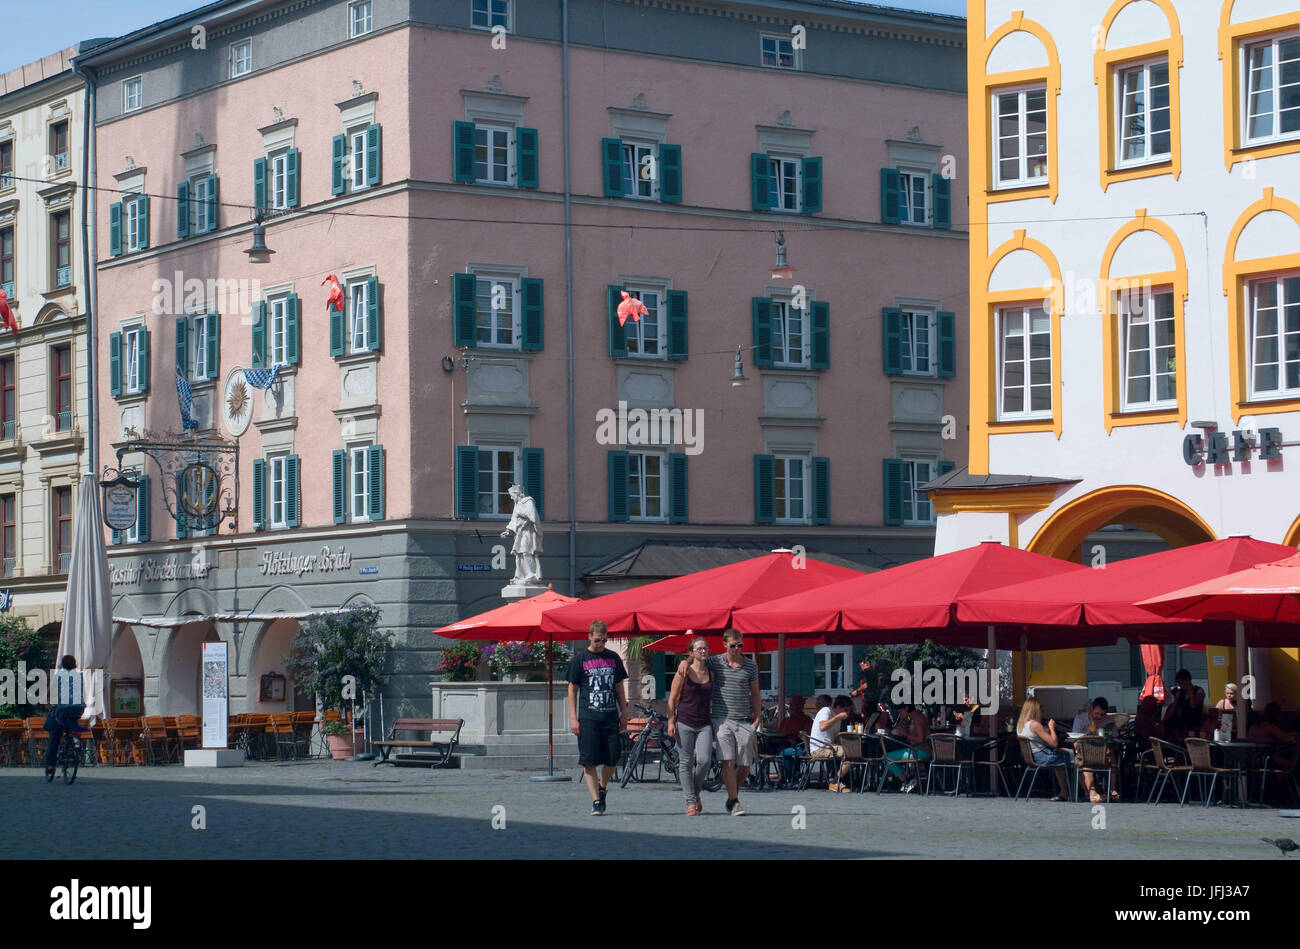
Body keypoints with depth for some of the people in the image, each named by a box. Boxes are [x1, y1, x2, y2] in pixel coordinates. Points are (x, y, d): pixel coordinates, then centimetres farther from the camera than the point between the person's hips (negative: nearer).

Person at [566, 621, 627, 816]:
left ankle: (602, 788, 26)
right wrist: (573, 717, -4)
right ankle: (596, 801, -3)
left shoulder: (613, 658, 12)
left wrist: (624, 712, 13)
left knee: (613, 759, 0)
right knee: (589, 761, -6)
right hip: (588, 717, -3)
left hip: (610, 716, 3)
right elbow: (572, 689, 3)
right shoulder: (580, 659, 3)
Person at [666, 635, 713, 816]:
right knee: (686, 763, -1)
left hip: (704, 725, 2)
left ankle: (696, 792, 12)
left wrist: (714, 723, 16)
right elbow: (672, 699, 1)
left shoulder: (711, 674, 10)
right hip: (684, 723, -2)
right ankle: (690, 802, 5)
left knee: (704, 760, -13)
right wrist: (671, 722, -7)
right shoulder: (684, 673, -1)